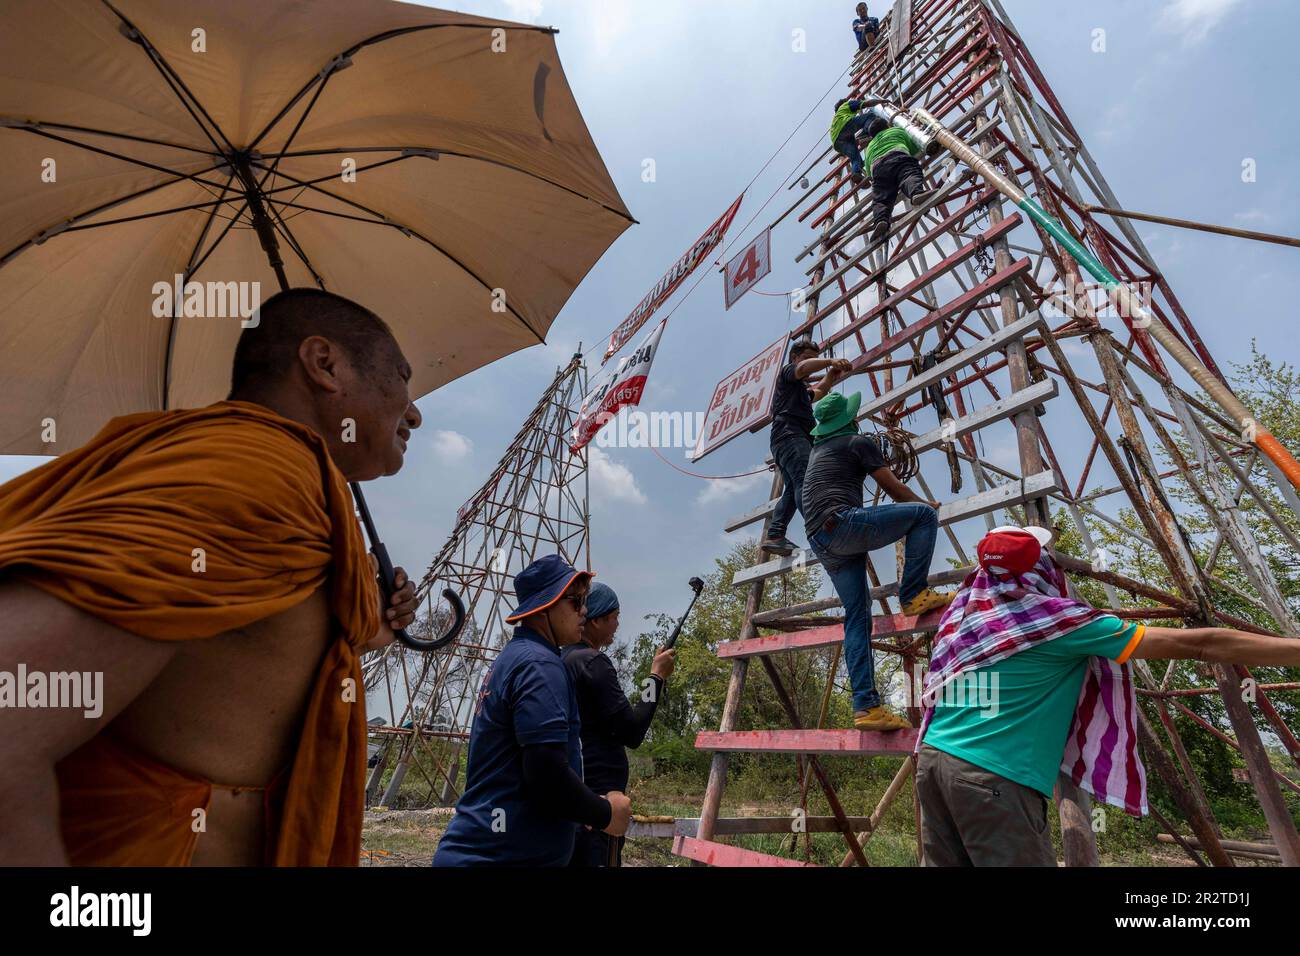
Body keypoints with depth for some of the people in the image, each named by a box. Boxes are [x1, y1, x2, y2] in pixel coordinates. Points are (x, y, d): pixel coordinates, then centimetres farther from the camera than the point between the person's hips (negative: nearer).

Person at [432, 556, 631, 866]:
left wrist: (593, 805, 13)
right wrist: (606, 813, -10)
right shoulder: (540, 665, -19)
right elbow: (548, 775, -26)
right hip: (504, 855, -9)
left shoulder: (513, 658, 11)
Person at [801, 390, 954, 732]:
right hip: (842, 523, -8)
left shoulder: (817, 448, 25)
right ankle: (913, 595, -4)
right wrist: (925, 504, 26)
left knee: (857, 616, 5)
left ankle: (866, 706, -1)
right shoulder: (859, 442, 6)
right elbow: (895, 489, 10)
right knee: (925, 514, -3)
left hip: (821, 542, 8)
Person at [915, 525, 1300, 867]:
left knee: (946, 860, 13)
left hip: (933, 758, 7)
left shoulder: (963, 611, 10)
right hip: (994, 776, -6)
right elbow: (1195, 644, -1)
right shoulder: (1058, 620, -5)